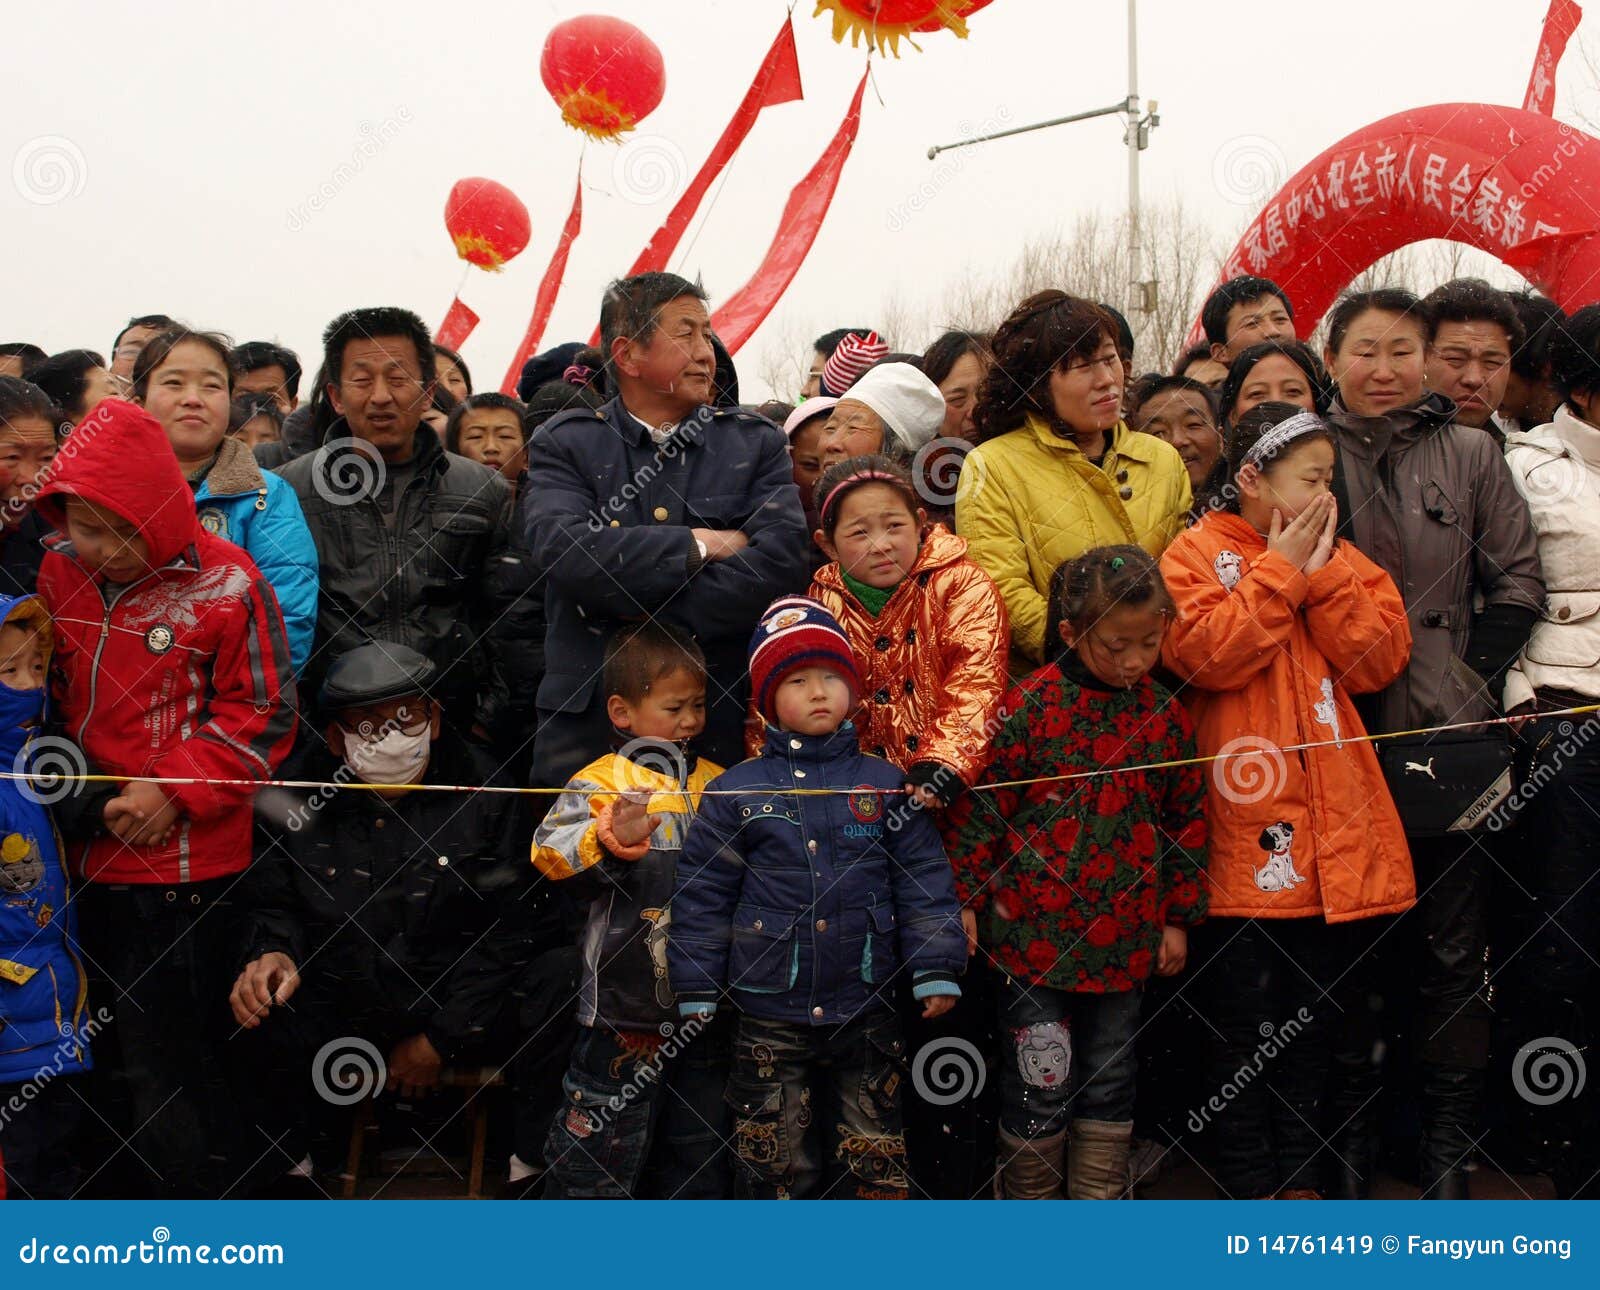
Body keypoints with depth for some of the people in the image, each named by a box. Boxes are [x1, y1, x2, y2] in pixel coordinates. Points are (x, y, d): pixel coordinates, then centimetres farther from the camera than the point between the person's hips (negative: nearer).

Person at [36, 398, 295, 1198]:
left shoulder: (224, 585, -10)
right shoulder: (57, 577, 3)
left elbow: (261, 714, -7)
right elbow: (46, 702, 14)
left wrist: (173, 790, -14)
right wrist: (84, 799, 1)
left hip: (187, 860, -5)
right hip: (94, 858, 5)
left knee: (164, 1059, 1)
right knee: (122, 1040, 16)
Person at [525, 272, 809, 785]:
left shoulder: (757, 443, 8)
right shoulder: (563, 445, 5)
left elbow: (780, 562, -9)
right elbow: (562, 550, -14)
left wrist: (643, 616, -14)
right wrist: (700, 545, -11)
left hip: (722, 717, 1)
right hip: (586, 717, -1)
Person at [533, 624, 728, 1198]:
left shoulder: (718, 785, 10)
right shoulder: (601, 782, -7)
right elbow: (552, 855, -21)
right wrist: (612, 841, -37)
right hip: (627, 1002, -6)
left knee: (700, 1139, 16)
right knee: (608, 1134, 2)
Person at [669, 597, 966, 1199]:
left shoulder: (886, 783, 3)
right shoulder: (735, 792, 0)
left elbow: (923, 877, 4)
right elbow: (702, 892, 2)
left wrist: (936, 969, -3)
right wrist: (696, 991, 1)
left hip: (866, 1009, 1)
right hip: (770, 1014, -1)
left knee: (876, 1151, 10)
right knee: (772, 1155, 7)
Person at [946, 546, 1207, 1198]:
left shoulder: (1164, 716, 2)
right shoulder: (1032, 706, -12)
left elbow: (1187, 820, 11)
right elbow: (981, 806, -8)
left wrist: (1178, 917, 11)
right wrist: (965, 899, -7)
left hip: (1123, 938, 4)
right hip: (1035, 933, -4)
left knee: (1110, 1081, 15)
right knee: (1040, 1085, 4)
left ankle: (1100, 1200, 28)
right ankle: (1030, 1201, 22)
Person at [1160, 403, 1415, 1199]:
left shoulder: (1341, 559, 15)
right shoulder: (1198, 555, 0)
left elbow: (1381, 659, 2)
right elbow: (1204, 654, -17)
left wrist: (1322, 573, -6)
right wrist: (1280, 571, -9)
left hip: (1338, 829, 5)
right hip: (1243, 831, -5)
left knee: (1316, 1012, 13)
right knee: (1244, 1017, 3)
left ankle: (1300, 1174, 26)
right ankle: (1248, 1185, 15)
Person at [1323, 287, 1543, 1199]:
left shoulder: (1470, 455, 5)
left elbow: (1518, 582, 7)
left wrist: (1473, 680, -2)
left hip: (1446, 738, 0)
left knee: (1453, 943, 5)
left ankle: (1449, 1139, 18)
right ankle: (1350, 1128, 21)